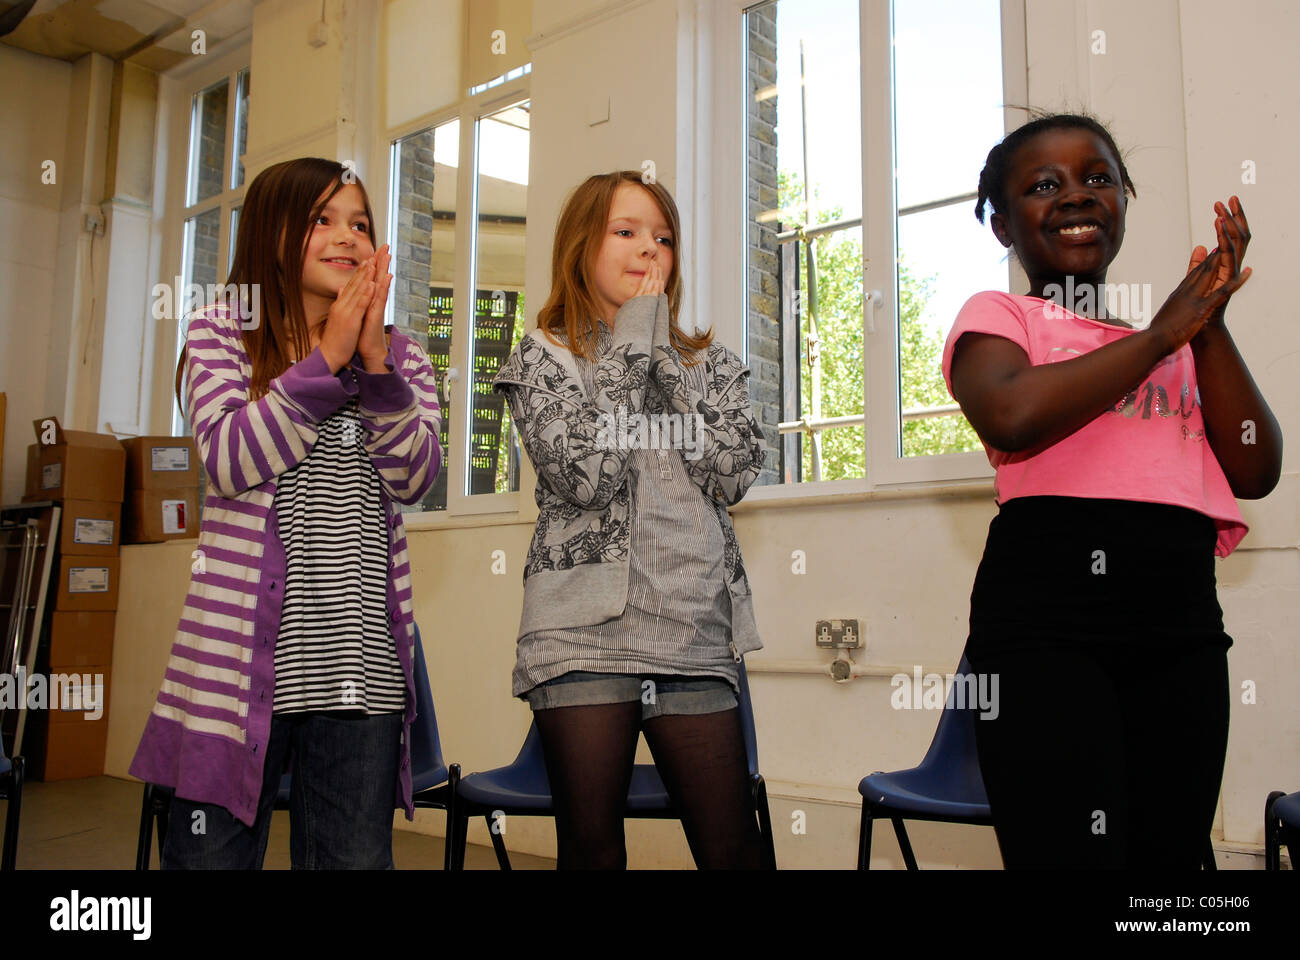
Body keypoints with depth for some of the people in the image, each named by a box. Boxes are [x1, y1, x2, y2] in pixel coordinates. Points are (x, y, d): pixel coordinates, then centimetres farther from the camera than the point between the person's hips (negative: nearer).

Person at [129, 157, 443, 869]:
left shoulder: (400, 356, 12)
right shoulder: (221, 334, 5)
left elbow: (412, 477, -2)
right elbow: (230, 461, -10)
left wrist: (374, 359, -12)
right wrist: (327, 356, -13)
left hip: (361, 666, 2)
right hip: (241, 656, -2)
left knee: (355, 857, 9)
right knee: (211, 850, 7)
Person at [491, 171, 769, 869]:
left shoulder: (710, 363, 17)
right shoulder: (544, 356, 6)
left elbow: (734, 474, -1)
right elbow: (584, 475, -12)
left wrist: (666, 356, -1)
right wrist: (632, 344, -4)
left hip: (694, 628, 3)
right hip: (584, 630, -2)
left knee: (734, 849, 0)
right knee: (592, 852, 2)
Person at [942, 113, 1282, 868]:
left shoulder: (1178, 336, 20)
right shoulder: (997, 315, 6)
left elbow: (1256, 472, 9)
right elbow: (1011, 417, -17)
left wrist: (1209, 324, 0)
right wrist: (1160, 335, -6)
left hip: (1181, 616, 5)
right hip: (1045, 613, -5)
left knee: (1173, 849, 11)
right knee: (1071, 852, -8)